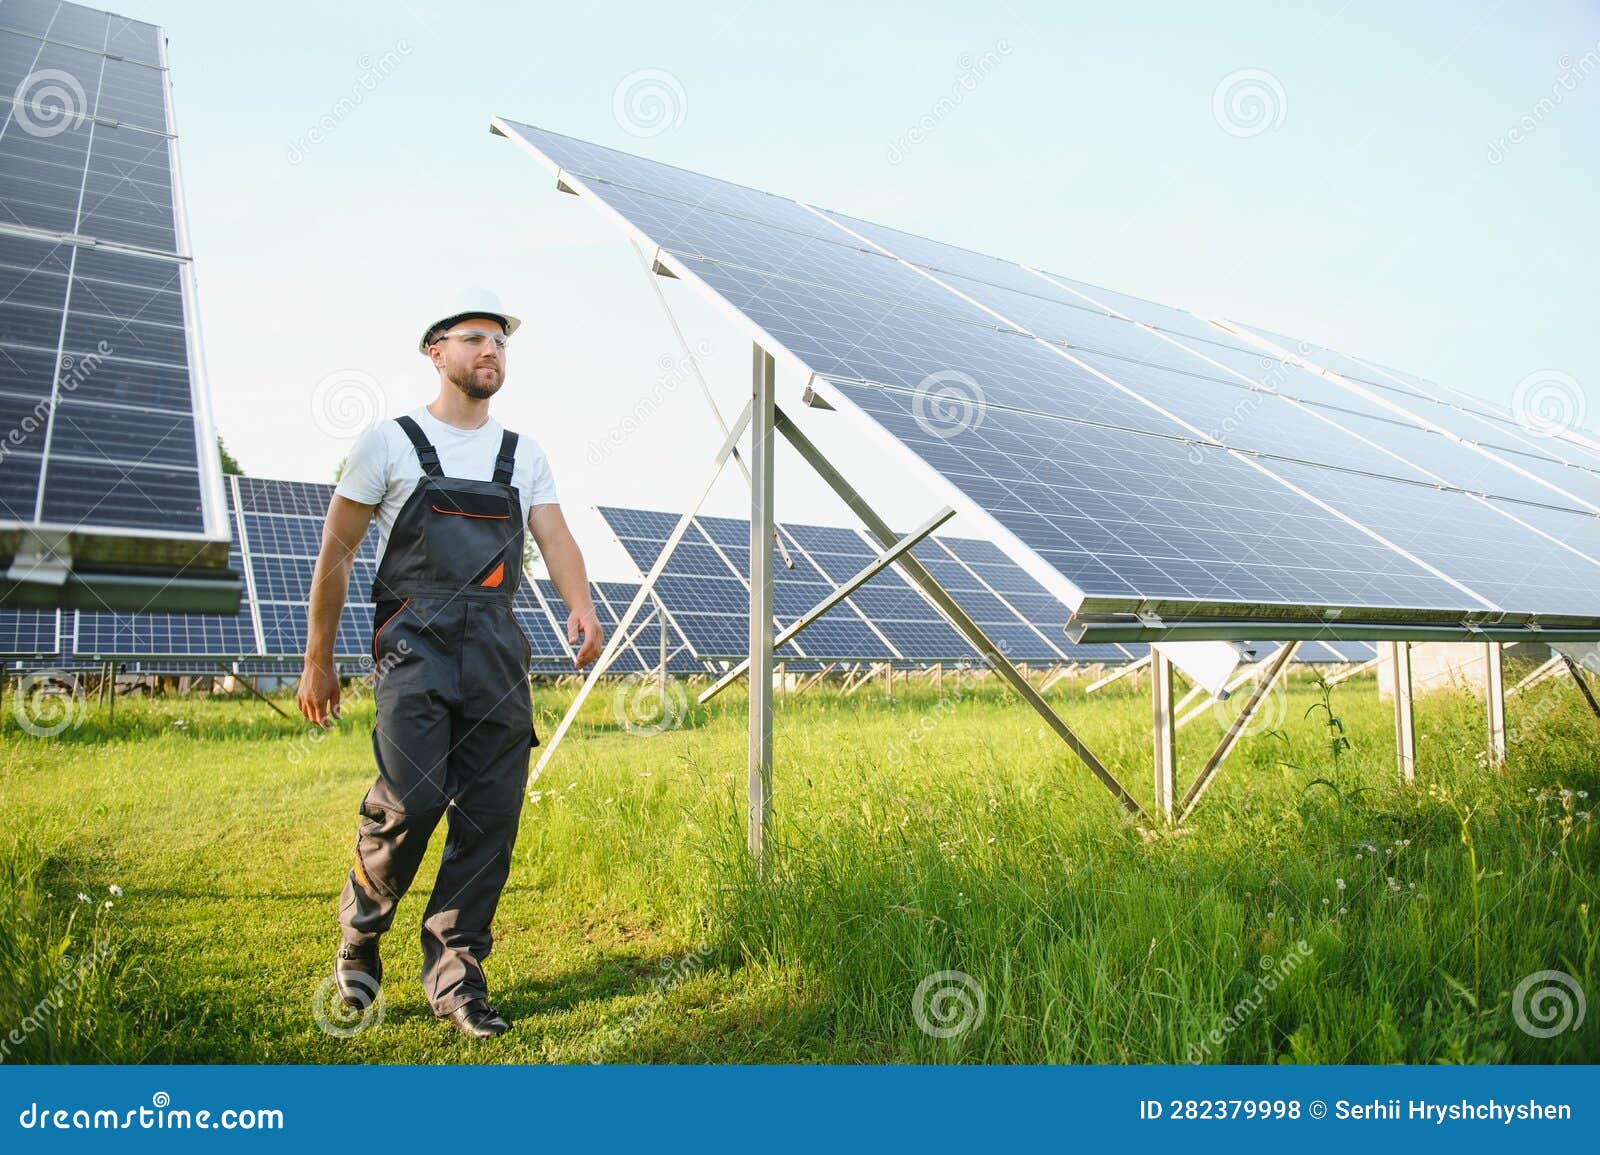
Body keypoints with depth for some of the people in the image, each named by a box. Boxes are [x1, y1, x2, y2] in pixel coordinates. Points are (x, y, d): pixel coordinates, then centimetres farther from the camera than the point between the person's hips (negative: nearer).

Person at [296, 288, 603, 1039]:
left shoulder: (523, 456, 18)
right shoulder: (391, 442, 6)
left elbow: (556, 538, 4)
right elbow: (336, 553, 7)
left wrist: (581, 607, -17)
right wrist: (317, 660, 5)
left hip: (497, 653, 4)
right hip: (415, 646, -4)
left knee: (490, 817, 0)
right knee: (410, 802, -14)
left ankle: (455, 977, 13)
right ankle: (359, 936, 15)